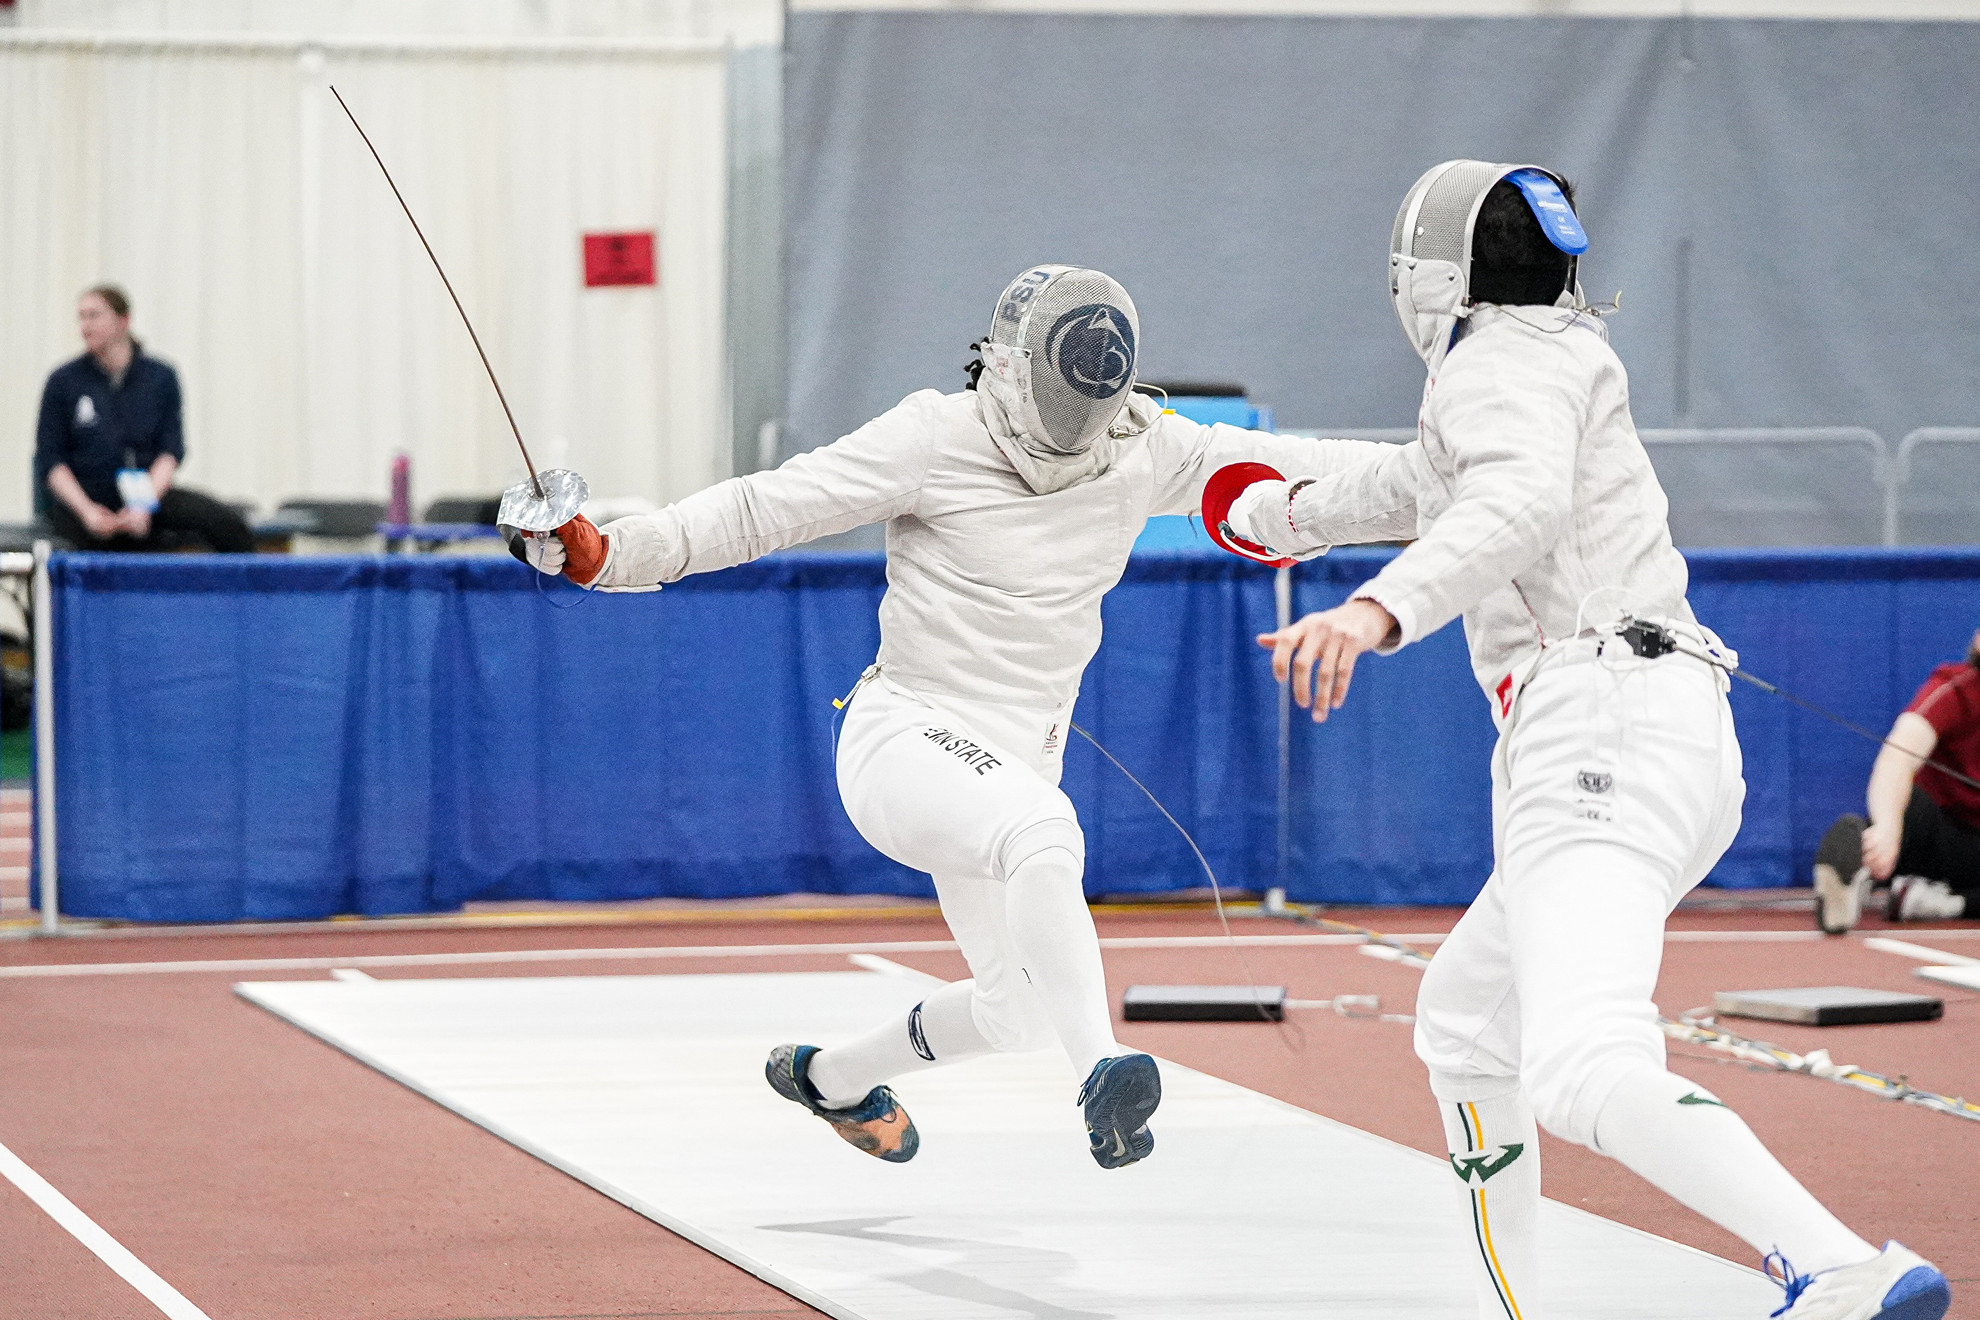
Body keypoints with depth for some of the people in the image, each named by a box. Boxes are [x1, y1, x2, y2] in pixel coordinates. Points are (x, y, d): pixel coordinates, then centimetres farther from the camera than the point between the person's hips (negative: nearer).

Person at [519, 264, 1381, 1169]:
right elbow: (762, 510, -17)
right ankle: (1100, 1075, -48)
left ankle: (829, 1079, 44)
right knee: (1042, 830, -39)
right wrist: (608, 552, -27)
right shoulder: (936, 440, -15)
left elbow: (1282, 467, 4)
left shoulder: (1138, 449, 0)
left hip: (1013, 767, 7)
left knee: (1023, 1008, 18)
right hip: (905, 741, -7)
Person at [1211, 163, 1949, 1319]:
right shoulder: (1562, 363, 28)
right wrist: (1293, 511, 66)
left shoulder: (1502, 363, -1)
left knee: (1583, 1080, -28)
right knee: (1465, 1026, 28)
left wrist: (1381, 608, -39)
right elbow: (1429, 483, 49)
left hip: (1601, 733, -10)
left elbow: (1518, 503, -23)